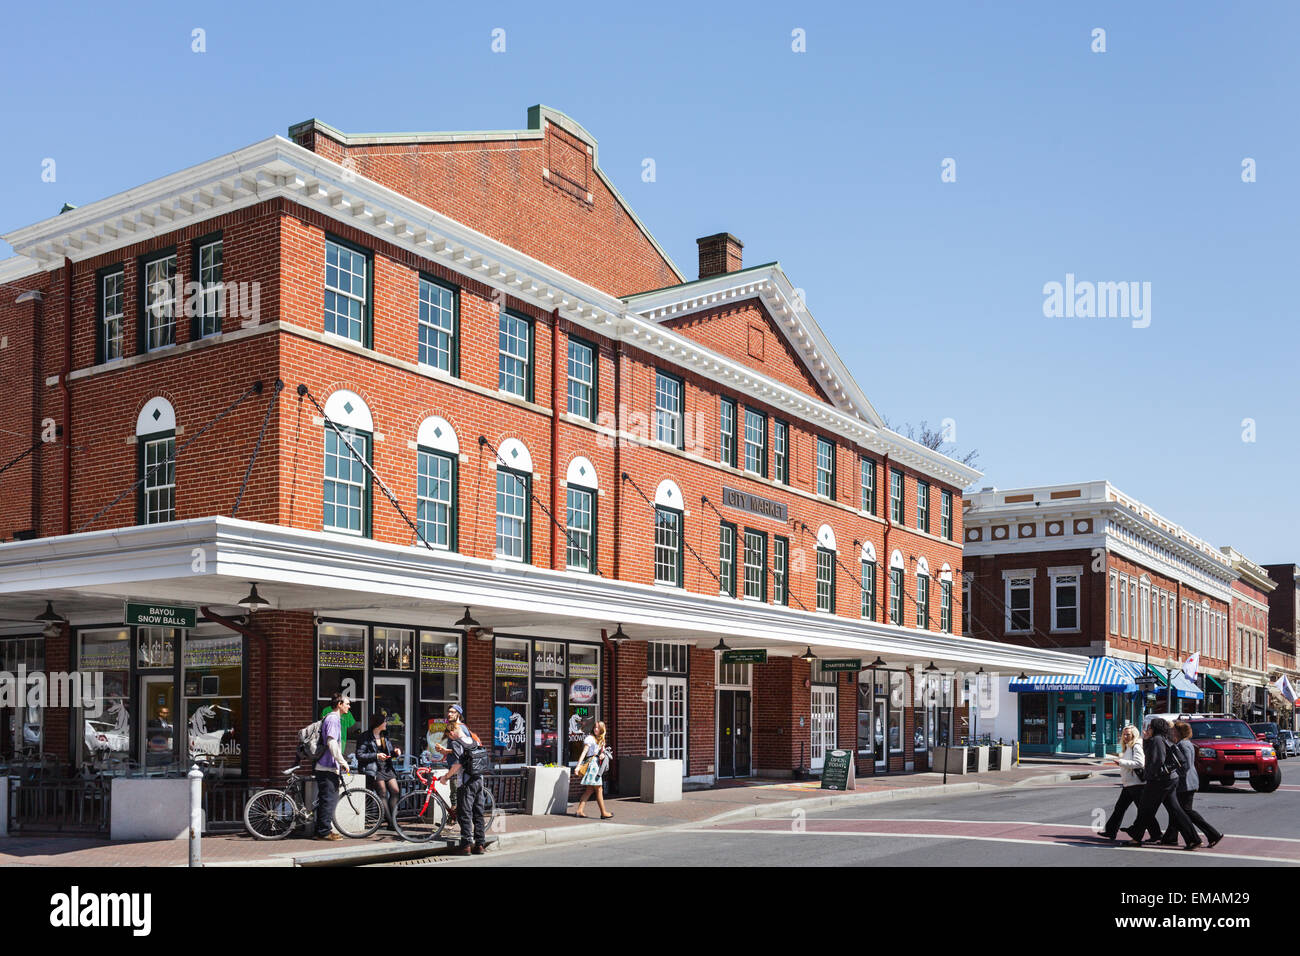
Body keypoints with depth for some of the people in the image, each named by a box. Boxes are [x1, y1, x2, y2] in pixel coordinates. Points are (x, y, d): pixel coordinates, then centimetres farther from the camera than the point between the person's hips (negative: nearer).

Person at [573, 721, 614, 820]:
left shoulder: (601, 740, 19)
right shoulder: (590, 738, -6)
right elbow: (584, 752, -12)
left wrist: (603, 754, -5)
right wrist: (578, 765, -18)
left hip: (597, 765, 9)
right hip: (591, 763, -9)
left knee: (590, 790, 7)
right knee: (599, 789, -5)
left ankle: (579, 811, 7)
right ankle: (603, 813, -1)